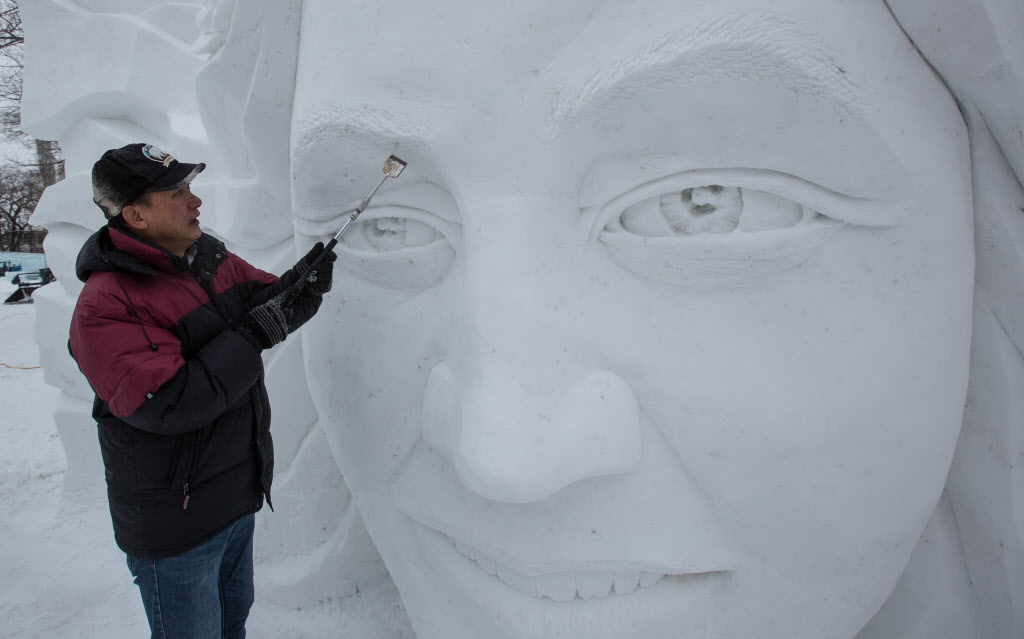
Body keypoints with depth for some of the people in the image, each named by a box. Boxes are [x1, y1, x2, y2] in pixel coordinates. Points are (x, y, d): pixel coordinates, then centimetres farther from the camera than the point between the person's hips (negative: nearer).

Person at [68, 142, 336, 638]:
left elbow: (265, 302, 10)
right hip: (174, 525, -7)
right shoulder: (105, 307, -23)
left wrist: (302, 286, -13)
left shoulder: (212, 258, 0)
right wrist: (251, 338, -26)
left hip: (239, 497, 7)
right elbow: (168, 405, -31)